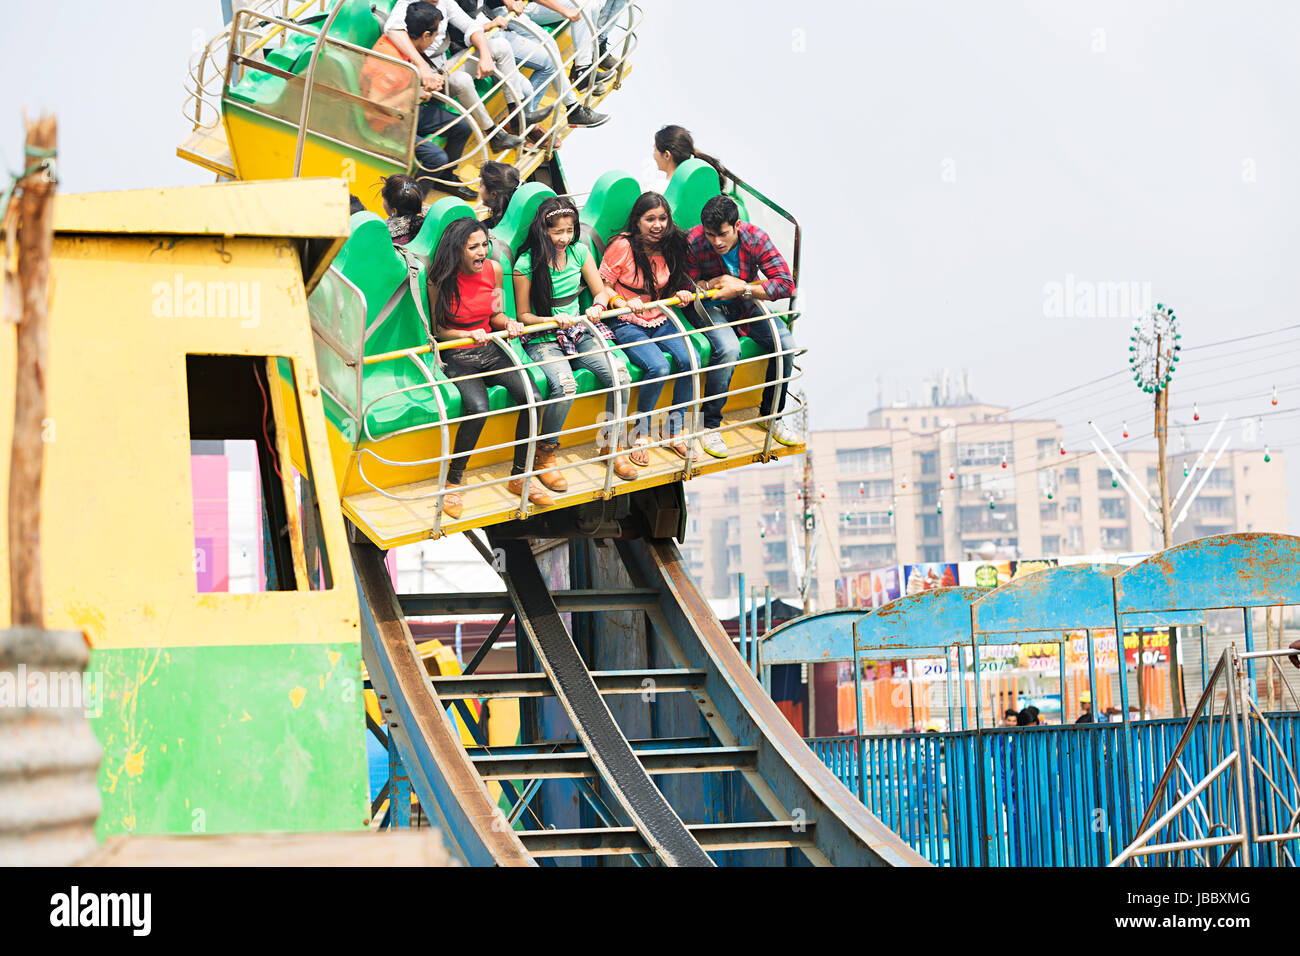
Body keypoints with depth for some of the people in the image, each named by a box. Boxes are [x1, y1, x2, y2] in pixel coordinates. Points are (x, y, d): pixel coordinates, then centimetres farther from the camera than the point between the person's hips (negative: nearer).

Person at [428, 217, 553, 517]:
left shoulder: (493, 270, 2)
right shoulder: (441, 279, -10)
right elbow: (439, 328, -2)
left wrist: (507, 322, -8)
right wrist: (469, 335, -18)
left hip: (491, 351, 5)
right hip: (457, 356, -5)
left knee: (533, 397, -19)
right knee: (478, 407, -33)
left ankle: (519, 476, -4)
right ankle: (453, 481, -16)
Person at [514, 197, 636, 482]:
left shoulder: (579, 252, 4)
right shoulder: (526, 265, -9)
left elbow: (601, 291, 11)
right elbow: (523, 315, -4)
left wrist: (598, 306, -12)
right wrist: (552, 320, -21)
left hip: (578, 333, 5)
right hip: (542, 340, -5)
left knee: (620, 376, -19)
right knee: (565, 385, -34)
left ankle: (609, 443, 2)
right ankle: (545, 453, -14)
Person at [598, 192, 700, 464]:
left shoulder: (670, 247, 5)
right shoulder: (622, 246, -11)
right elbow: (602, 286, -7)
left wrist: (682, 293, -1)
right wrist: (625, 303, -24)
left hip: (660, 321, 5)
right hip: (627, 325, -5)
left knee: (690, 360, -21)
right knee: (659, 367, -30)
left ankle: (675, 431, -5)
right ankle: (640, 431, -7)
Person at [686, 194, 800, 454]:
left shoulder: (756, 238, -19)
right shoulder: (693, 242, -22)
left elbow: (786, 285, -20)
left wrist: (741, 287, -26)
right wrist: (712, 284, -28)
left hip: (747, 303, 3)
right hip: (710, 306, -3)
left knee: (786, 343, -18)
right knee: (729, 348, -33)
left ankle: (771, 413, 5)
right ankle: (709, 424, -17)